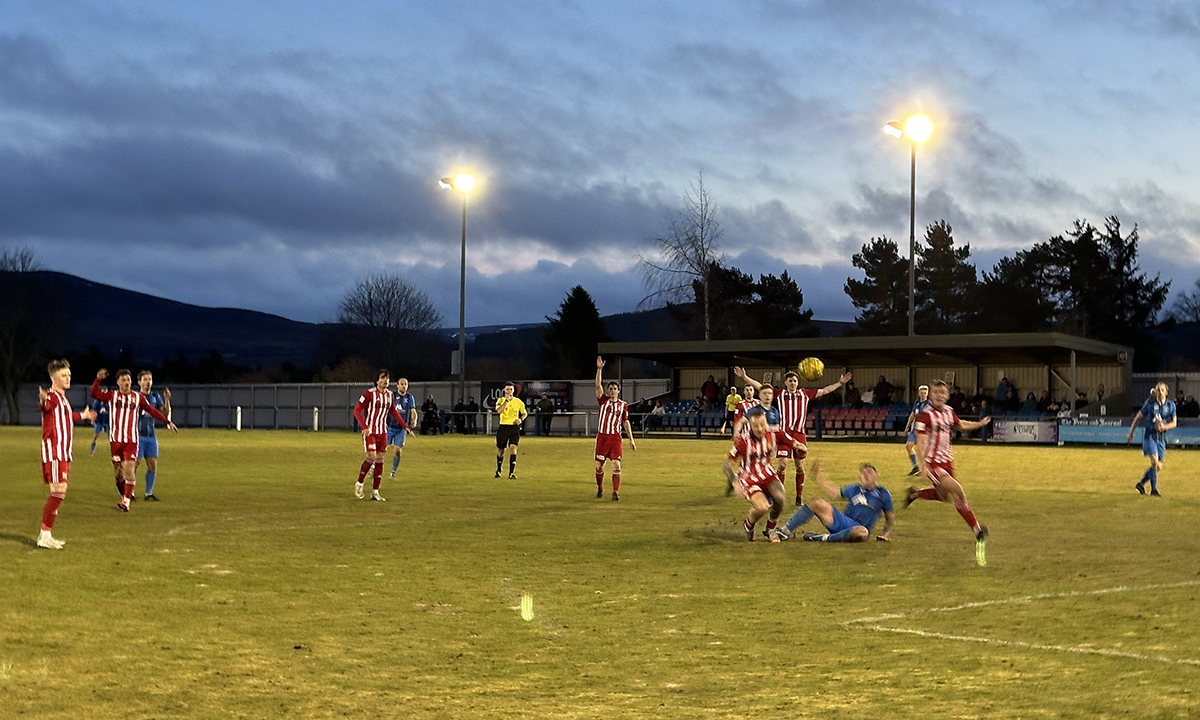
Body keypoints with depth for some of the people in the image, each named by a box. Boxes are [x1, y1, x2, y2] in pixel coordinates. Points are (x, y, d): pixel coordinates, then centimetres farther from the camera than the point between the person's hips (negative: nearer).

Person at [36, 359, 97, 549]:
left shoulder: (62, 398, 17)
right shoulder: (52, 396, -12)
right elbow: (44, 407, -38)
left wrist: (82, 415, 55)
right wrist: (43, 401, -62)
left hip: (63, 453, 10)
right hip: (53, 451, -10)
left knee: (59, 493, 11)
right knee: (59, 491, -14)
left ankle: (45, 534, 17)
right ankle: (45, 536, -10)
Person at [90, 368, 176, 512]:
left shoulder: (138, 397, 6)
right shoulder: (111, 395, 5)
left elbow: (152, 411, 12)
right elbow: (93, 393, -6)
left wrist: (168, 422, 10)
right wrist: (98, 380, -20)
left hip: (131, 440, -1)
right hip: (115, 439, 1)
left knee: (129, 470, -13)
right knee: (118, 472, 5)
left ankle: (126, 501, -8)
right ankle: (125, 495, 22)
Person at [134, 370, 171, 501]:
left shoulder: (156, 397, 11)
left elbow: (165, 414, 8)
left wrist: (167, 400, -6)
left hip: (151, 436, 5)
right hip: (138, 435, -5)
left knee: (153, 465, 3)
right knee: (135, 463, -6)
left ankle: (148, 493, 12)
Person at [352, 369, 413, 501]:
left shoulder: (390, 395, 6)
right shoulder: (369, 393, -11)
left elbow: (394, 412, 19)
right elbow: (357, 410, -10)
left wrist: (405, 426, 11)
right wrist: (364, 427, -21)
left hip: (382, 431, 5)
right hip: (369, 431, -5)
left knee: (380, 460, 3)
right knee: (372, 457, -16)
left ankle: (375, 492, 8)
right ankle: (359, 483, 7)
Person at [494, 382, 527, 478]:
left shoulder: (518, 402, 5)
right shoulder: (501, 400, 2)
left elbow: (525, 413, 17)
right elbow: (499, 411, -18)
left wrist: (521, 419, -4)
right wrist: (506, 400, -19)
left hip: (514, 427, -1)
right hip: (503, 426, 1)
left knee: (513, 448, -18)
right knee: (500, 450, 10)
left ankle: (511, 473, -19)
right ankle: (498, 470, 34)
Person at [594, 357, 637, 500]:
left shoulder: (623, 405, 7)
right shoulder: (603, 400, 4)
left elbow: (626, 422, 10)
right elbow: (598, 386, -9)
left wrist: (631, 439, 6)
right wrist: (599, 369, -19)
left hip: (616, 437, 0)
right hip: (602, 436, 0)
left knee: (616, 465, -10)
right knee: (599, 465, 7)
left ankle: (616, 492, -7)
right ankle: (600, 489, 26)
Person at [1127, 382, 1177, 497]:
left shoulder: (1170, 405, 4)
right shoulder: (1150, 404, -4)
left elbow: (1174, 423, 7)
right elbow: (1138, 418, 6)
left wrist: (1164, 426, -15)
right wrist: (1131, 433, 6)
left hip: (1161, 437, 4)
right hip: (1149, 435, -4)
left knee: (1158, 466, 6)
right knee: (1154, 461, -20)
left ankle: (1141, 484, 25)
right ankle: (1154, 489, -13)